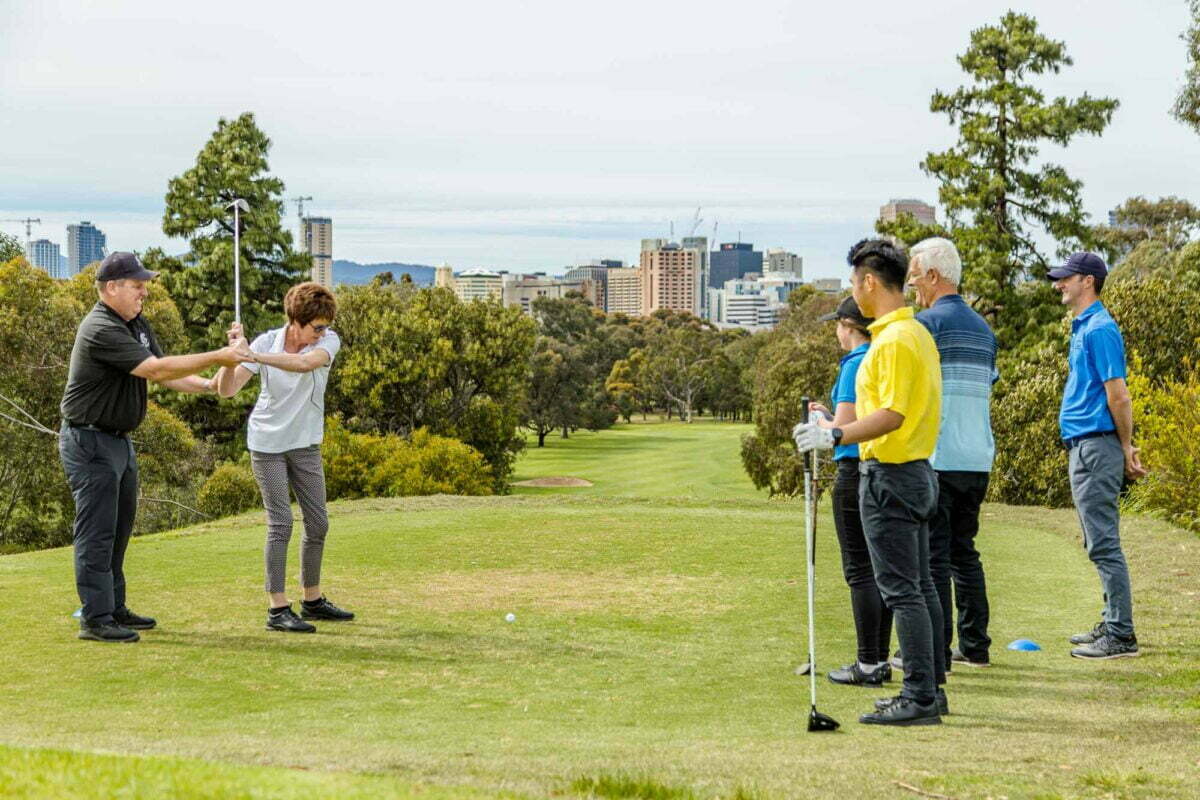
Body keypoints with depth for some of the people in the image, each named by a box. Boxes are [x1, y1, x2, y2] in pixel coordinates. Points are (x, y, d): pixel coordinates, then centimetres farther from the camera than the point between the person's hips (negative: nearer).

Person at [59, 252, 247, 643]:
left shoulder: (136, 324, 10)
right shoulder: (100, 331, -23)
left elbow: (165, 374, 13)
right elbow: (156, 369, -28)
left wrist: (209, 385, -3)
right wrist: (217, 357, -24)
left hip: (119, 440, 10)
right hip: (90, 443, -10)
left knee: (118, 529, 16)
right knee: (97, 533, -8)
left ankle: (114, 609, 25)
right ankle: (95, 619, -5)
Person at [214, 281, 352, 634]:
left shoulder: (328, 341, -11)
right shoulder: (266, 342, -13)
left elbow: (305, 363, -34)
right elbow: (227, 390, -16)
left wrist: (255, 355, -42)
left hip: (305, 444, 3)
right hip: (267, 444, -3)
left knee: (318, 523, 8)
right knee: (281, 523, -8)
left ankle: (312, 600, 23)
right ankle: (278, 608, -4)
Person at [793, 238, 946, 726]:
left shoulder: (893, 340, -18)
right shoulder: (918, 333, 14)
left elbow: (891, 414, -24)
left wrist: (836, 436, -24)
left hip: (889, 475, -10)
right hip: (918, 470, 10)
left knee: (901, 589, -8)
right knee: (921, 585, 13)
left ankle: (920, 698, -8)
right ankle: (931, 688, 19)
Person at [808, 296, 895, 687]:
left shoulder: (856, 365, -13)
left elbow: (844, 426, -17)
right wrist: (829, 413, 20)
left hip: (857, 472, -9)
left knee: (860, 570, -5)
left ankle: (869, 665, -5)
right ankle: (880, 659, 14)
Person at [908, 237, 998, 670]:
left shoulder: (928, 322, -9)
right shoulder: (983, 328, 16)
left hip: (936, 458, -8)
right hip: (978, 457, 8)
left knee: (932, 555, -5)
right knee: (964, 550, 14)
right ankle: (974, 645, 15)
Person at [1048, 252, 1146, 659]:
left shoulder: (1100, 329, -15)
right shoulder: (1083, 327, 17)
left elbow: (1118, 396, -18)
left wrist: (1127, 450, -10)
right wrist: (1124, 450, 17)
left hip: (1095, 447, -11)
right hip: (1083, 446, 11)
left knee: (1103, 543, -9)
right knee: (1100, 542, 15)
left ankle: (1121, 636, -7)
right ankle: (1112, 624, 22)